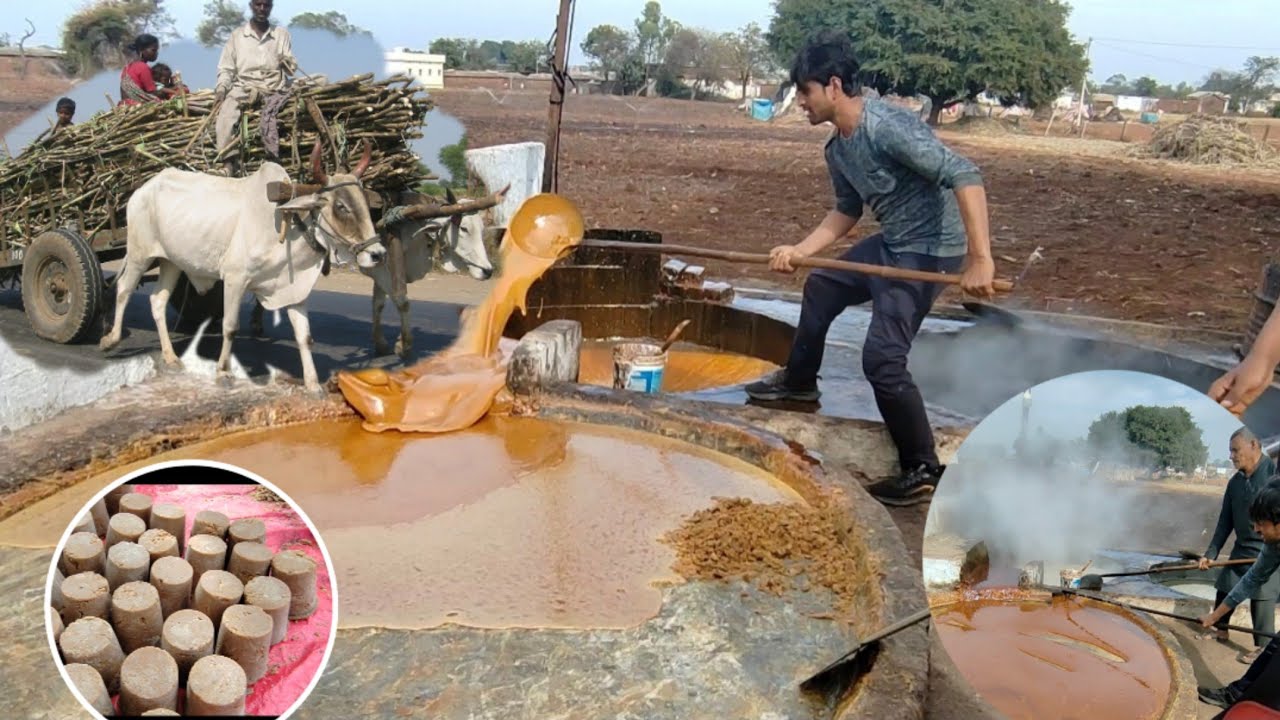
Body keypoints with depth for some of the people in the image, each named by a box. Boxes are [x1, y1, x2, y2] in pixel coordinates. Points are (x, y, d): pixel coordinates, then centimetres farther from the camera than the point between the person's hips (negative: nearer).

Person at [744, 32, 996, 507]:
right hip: (890, 243, 10)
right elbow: (846, 211, 19)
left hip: (929, 250, -10)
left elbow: (965, 176, -31)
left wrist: (980, 259, -36)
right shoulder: (837, 150, 4)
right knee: (822, 287, 25)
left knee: (882, 358, -16)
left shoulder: (889, 127, -26)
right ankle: (799, 381, 46)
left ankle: (922, 471, -1)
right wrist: (800, 251, 8)